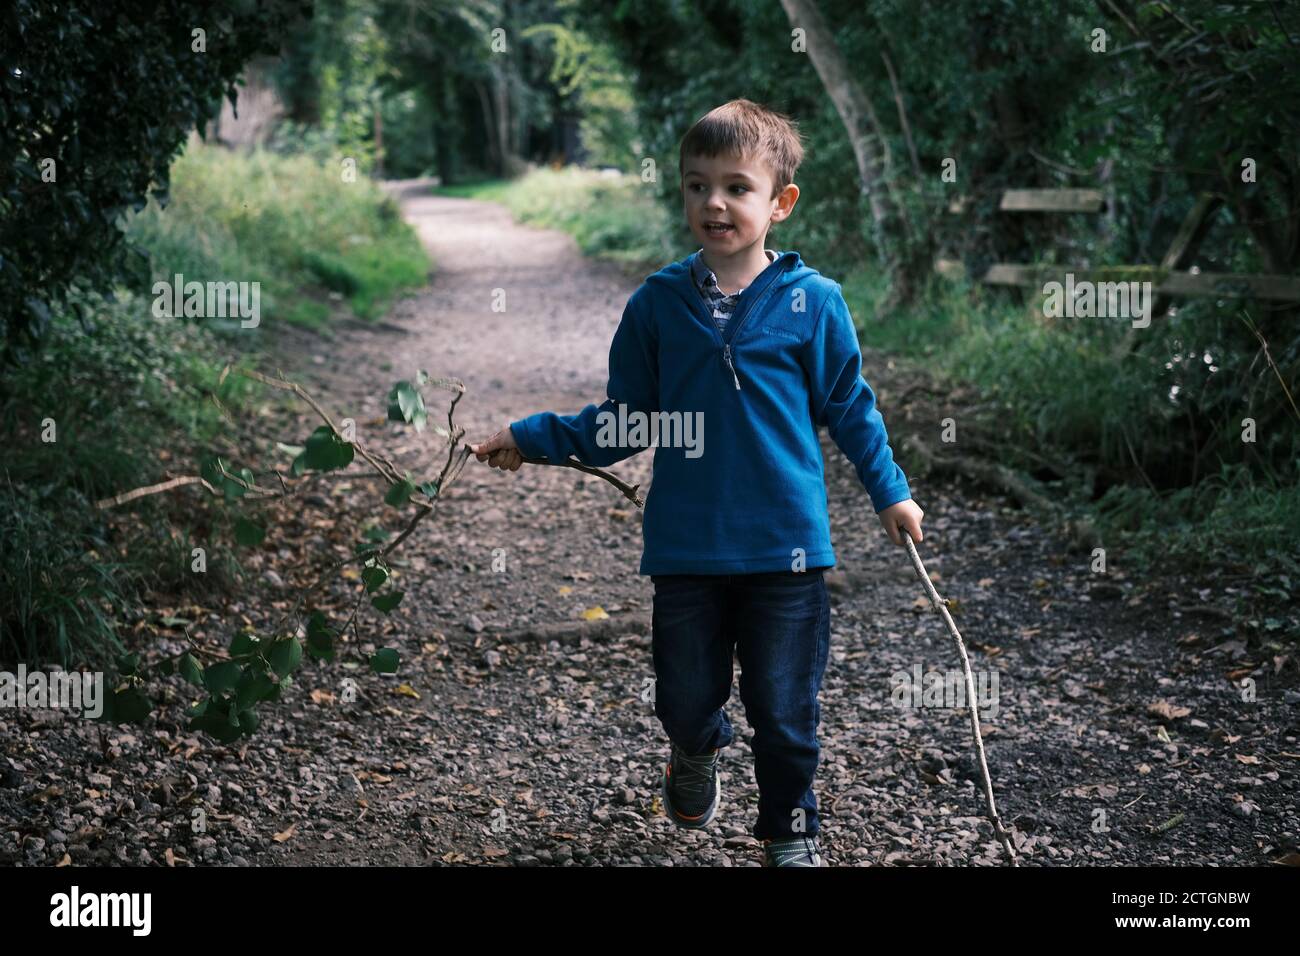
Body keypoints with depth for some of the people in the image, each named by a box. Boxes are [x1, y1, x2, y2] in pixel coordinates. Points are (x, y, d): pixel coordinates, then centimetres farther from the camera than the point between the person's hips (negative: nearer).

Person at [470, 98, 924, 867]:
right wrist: (532, 439, 4)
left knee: (784, 710, 5)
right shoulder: (657, 305, 1)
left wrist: (890, 491, 7)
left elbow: (850, 406, 6)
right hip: (686, 545, 2)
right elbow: (627, 423, 7)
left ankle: (791, 831, 29)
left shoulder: (812, 302, -4)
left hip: (786, 544, -2)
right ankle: (698, 756, 47)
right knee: (685, 699, 11)